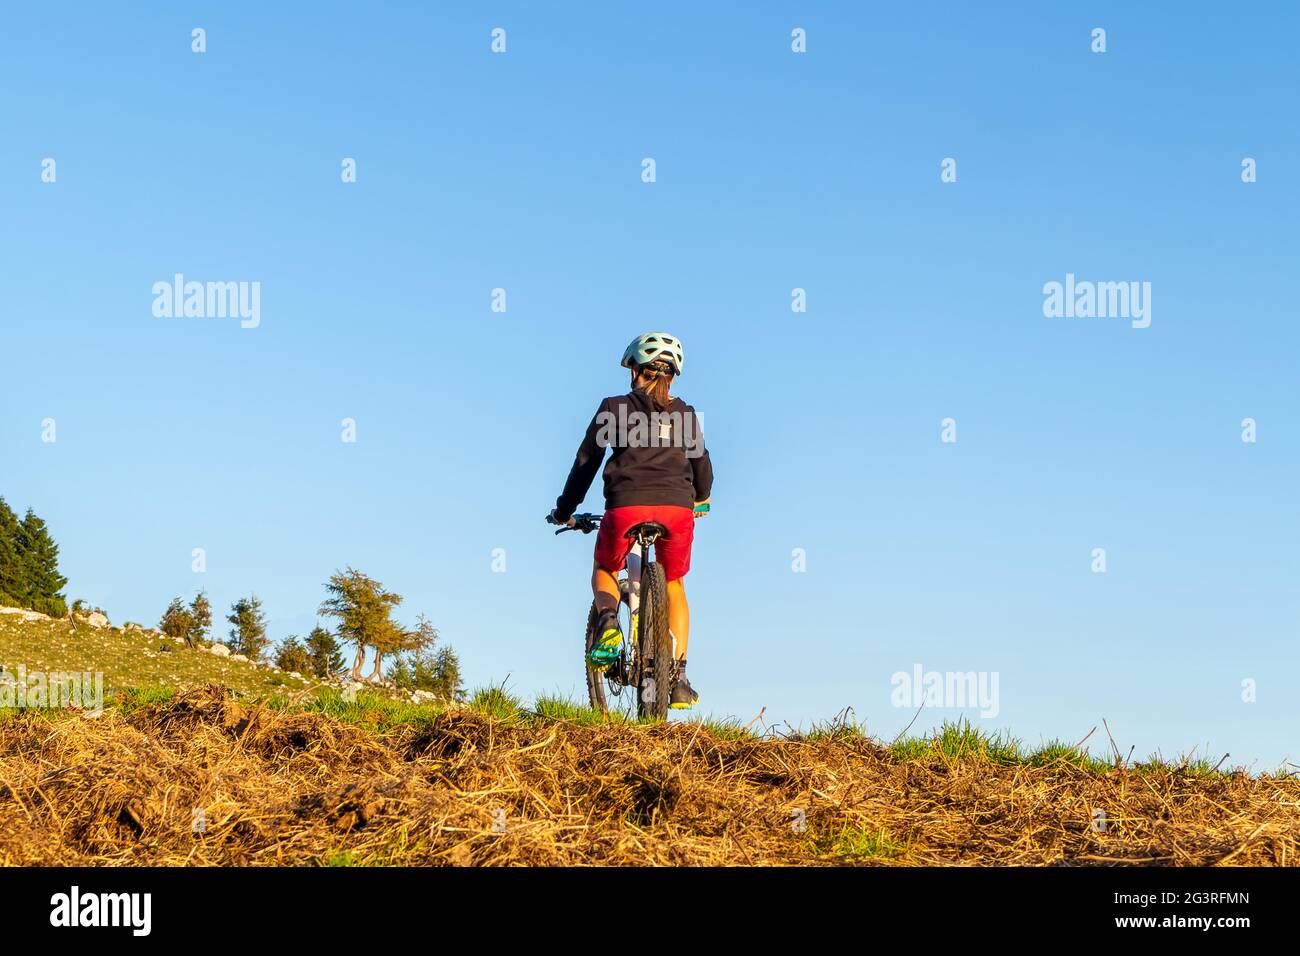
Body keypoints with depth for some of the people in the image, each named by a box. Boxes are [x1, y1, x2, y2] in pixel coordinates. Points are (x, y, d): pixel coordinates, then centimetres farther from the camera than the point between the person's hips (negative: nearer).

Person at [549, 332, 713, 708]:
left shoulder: (614, 408, 12)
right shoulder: (684, 413, 17)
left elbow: (586, 461, 13)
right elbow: (701, 462, 23)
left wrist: (564, 510, 24)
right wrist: (702, 498, 45)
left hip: (626, 505, -1)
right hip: (677, 507, 1)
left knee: (604, 571, 27)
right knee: (674, 585, 24)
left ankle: (608, 620, -8)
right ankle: (679, 679, 13)